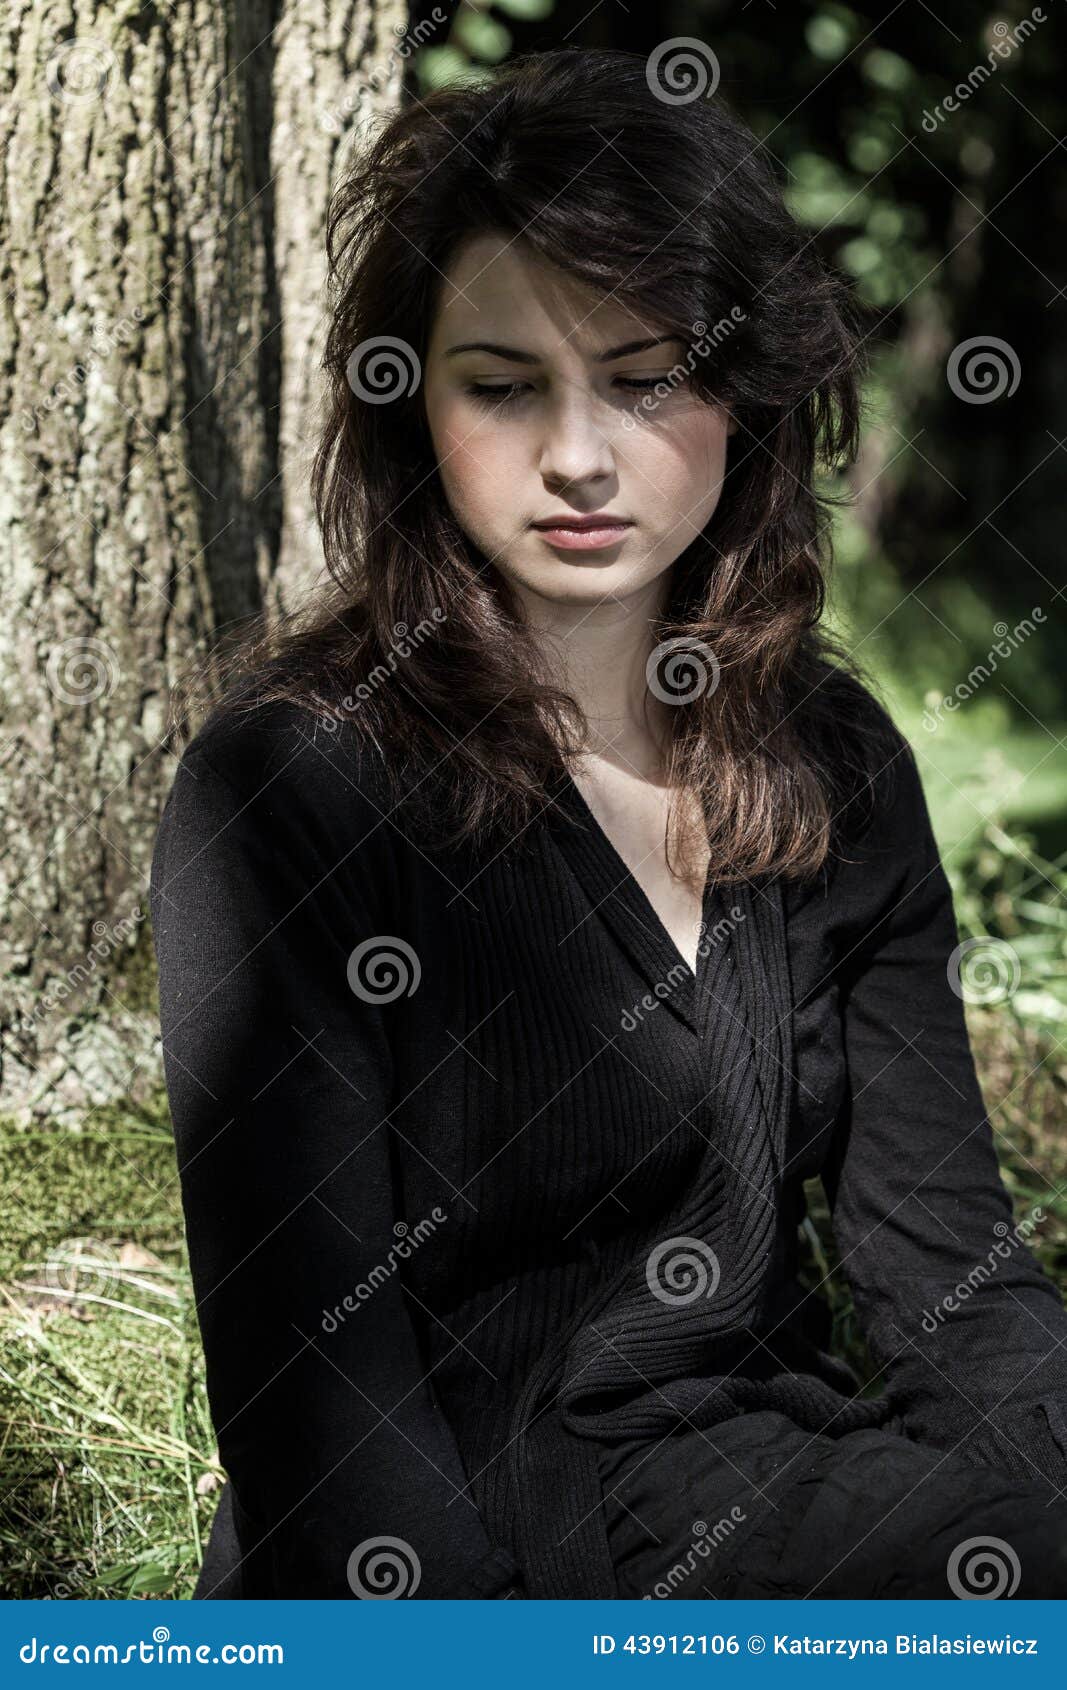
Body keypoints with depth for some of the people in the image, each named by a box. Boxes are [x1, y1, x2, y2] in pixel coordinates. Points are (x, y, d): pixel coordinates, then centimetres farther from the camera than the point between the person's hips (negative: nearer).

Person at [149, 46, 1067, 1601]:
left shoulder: (835, 762, 5)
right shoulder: (286, 785, -12)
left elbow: (939, 1240, 4)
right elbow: (310, 1387, -14)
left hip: (775, 1494, 6)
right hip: (444, 1550, -6)